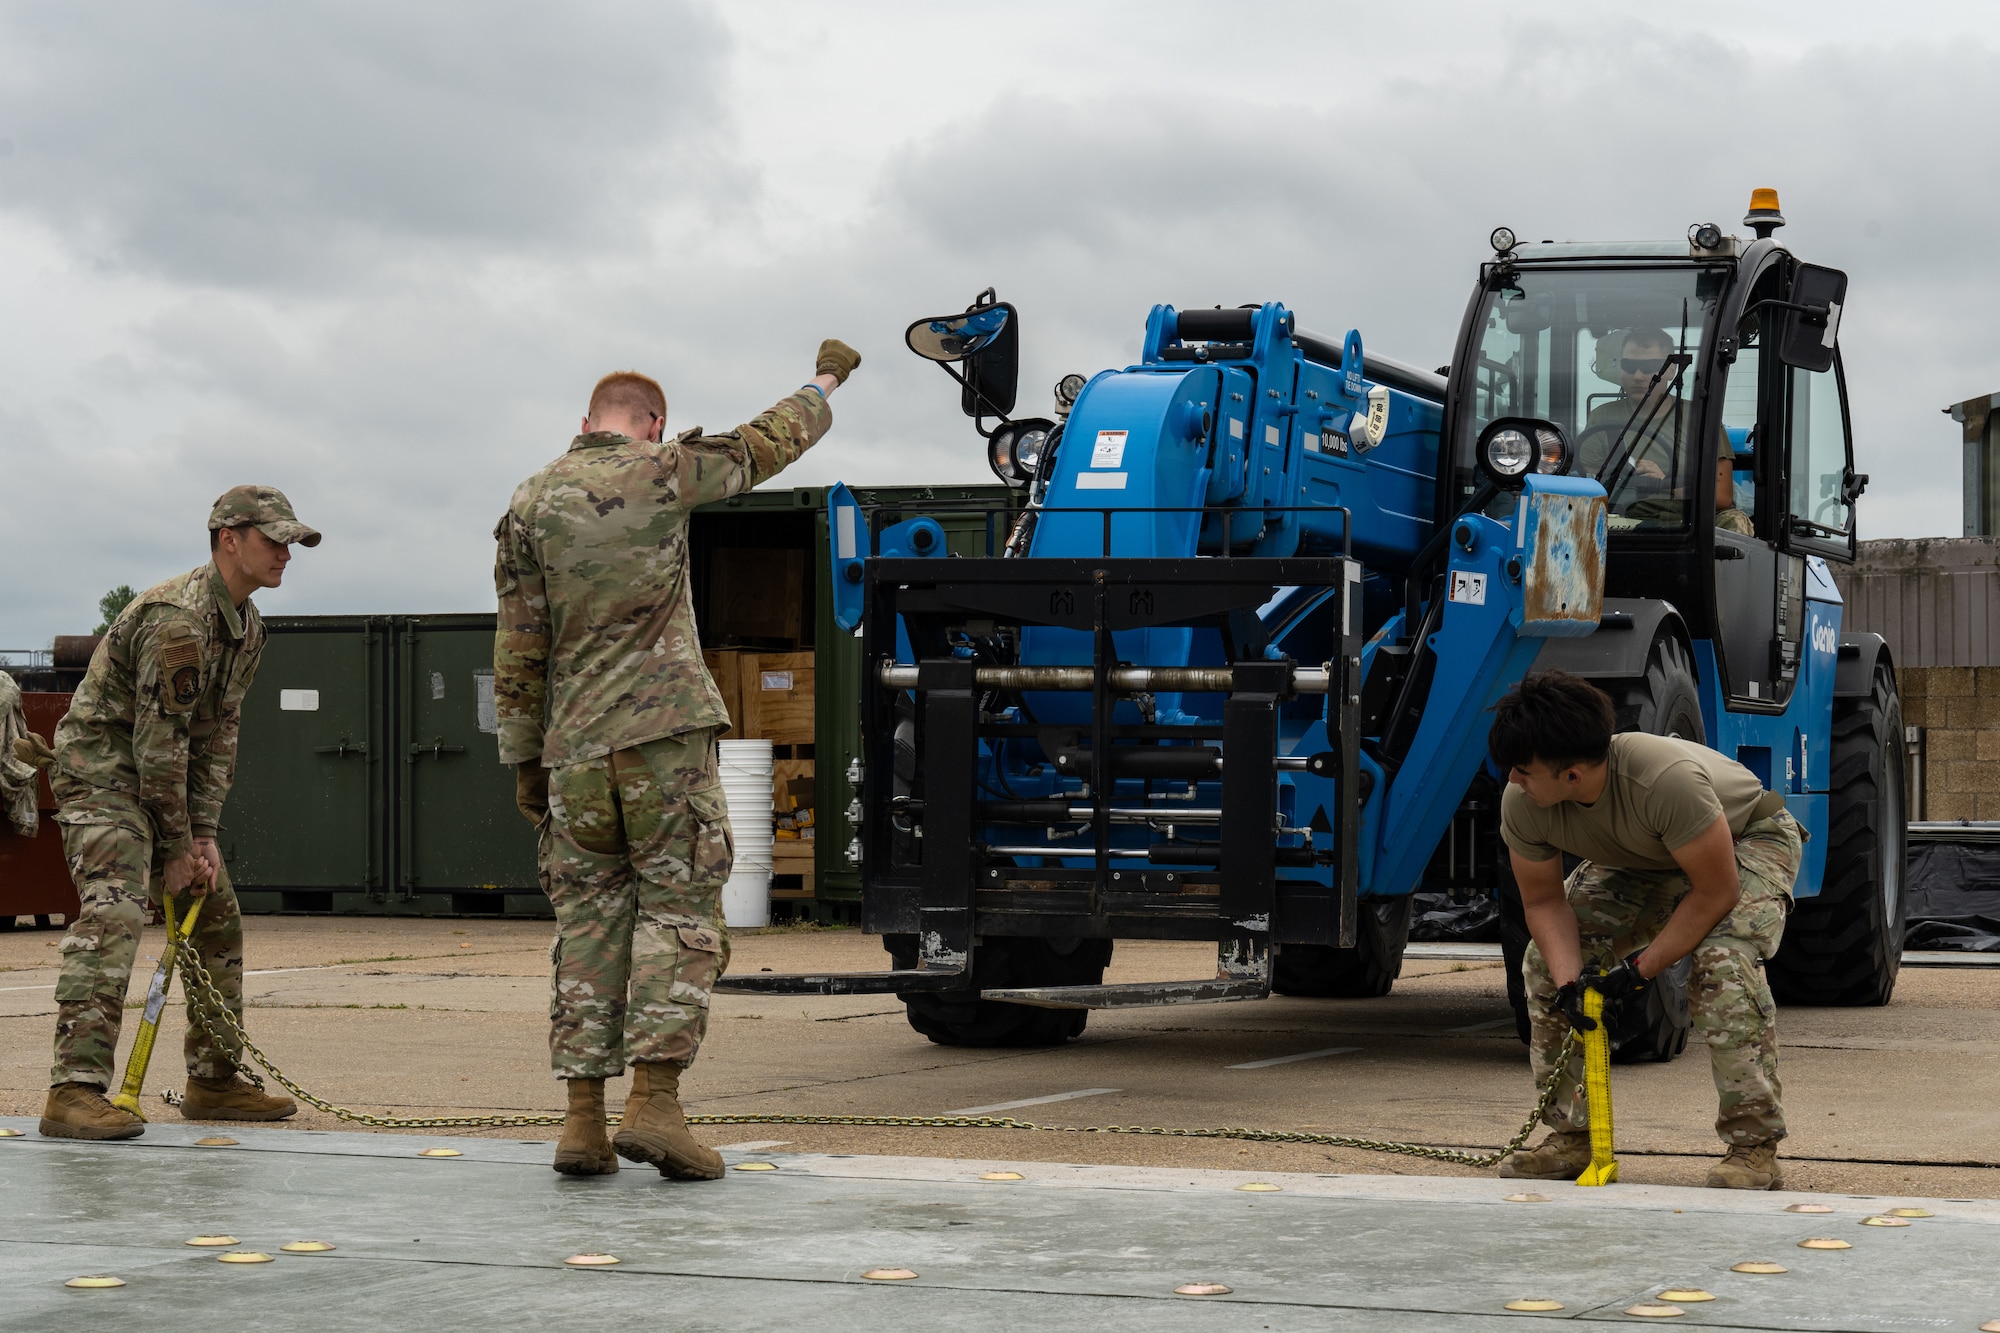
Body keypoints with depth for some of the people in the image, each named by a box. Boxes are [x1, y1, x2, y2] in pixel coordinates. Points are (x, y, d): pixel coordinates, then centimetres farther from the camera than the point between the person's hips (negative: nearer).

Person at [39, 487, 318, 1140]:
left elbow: (218, 733, 7)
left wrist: (204, 835, -2)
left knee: (218, 919, 12)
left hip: (167, 782, 10)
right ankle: (74, 1090, -30)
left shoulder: (247, 626, 7)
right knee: (113, 911, -24)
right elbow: (158, 738, -23)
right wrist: (177, 847, -17)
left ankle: (214, 1080, 21)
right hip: (101, 769, -10)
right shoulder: (178, 619, -23)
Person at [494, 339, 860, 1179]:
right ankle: (654, 1102, -12)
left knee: (587, 922, 7)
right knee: (679, 910, -1)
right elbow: (768, 444, 18)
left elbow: (517, 648, 6)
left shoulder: (531, 504, 7)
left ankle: (583, 1121, 4)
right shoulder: (664, 474, 2)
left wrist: (523, 758, 12)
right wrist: (828, 383, 37)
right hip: (664, 732, -3)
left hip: (574, 748, 3)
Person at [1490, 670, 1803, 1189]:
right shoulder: (1521, 805, -27)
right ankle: (1571, 1137, 3)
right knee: (1546, 963, -8)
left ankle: (1754, 1148, -23)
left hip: (1748, 839, -6)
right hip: (1639, 862, 6)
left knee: (1722, 962, -32)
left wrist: (1642, 968, -32)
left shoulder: (1667, 779, -45)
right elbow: (1544, 901, -13)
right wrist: (1569, 981, -30)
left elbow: (1716, 892, -34)